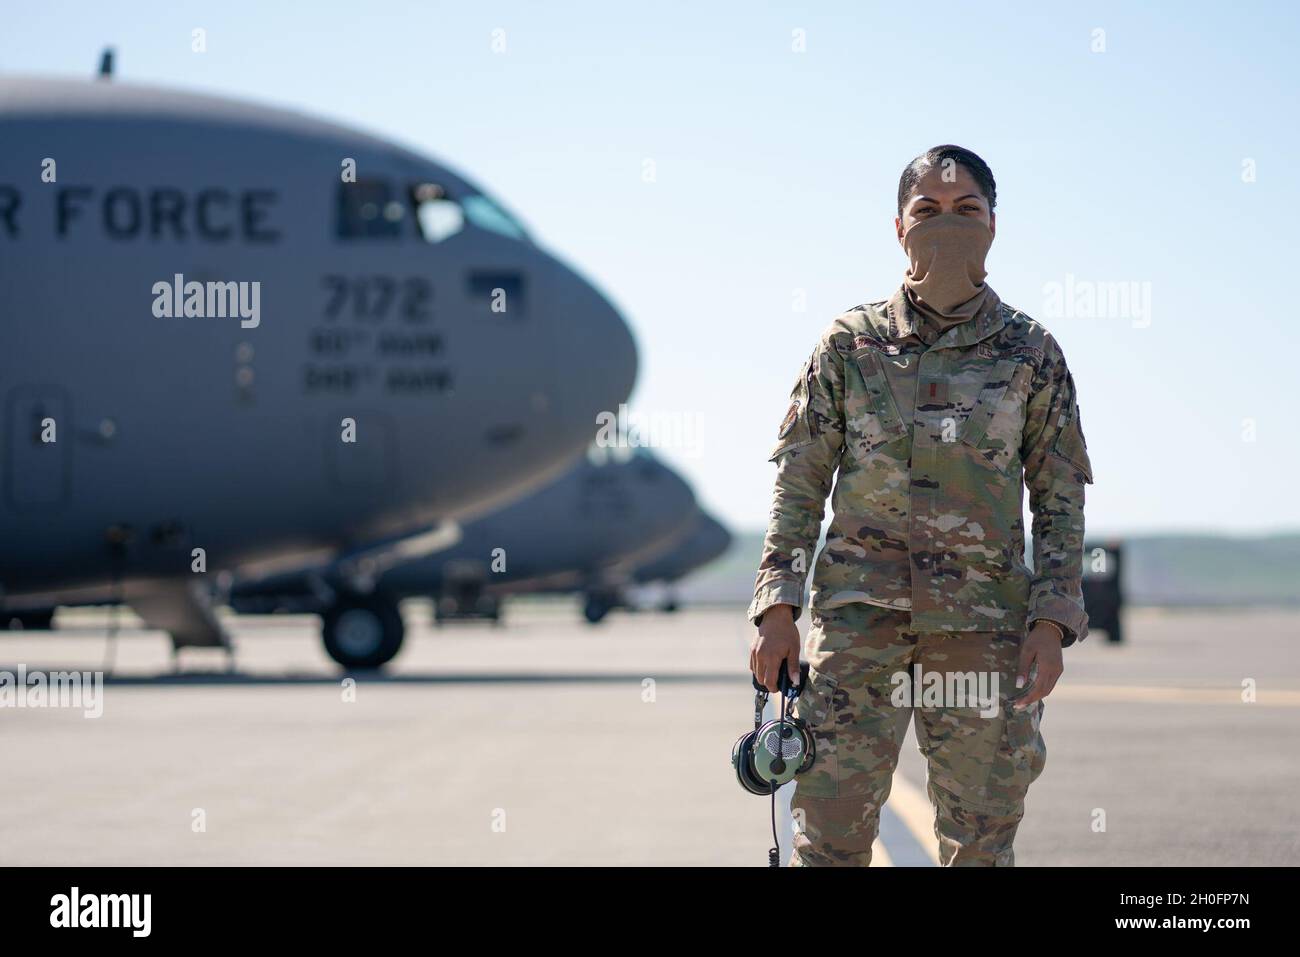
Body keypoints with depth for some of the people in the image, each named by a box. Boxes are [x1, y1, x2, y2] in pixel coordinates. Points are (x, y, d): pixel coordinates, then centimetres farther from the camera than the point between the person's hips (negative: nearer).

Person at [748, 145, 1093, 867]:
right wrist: (777, 607, -1)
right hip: (857, 615, 0)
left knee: (980, 842, 4)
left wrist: (1053, 621, -2)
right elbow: (799, 483, 7)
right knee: (829, 834, -5)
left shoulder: (1029, 353, 7)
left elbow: (1061, 502, 8)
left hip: (984, 618, 1)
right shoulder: (850, 344, 6)